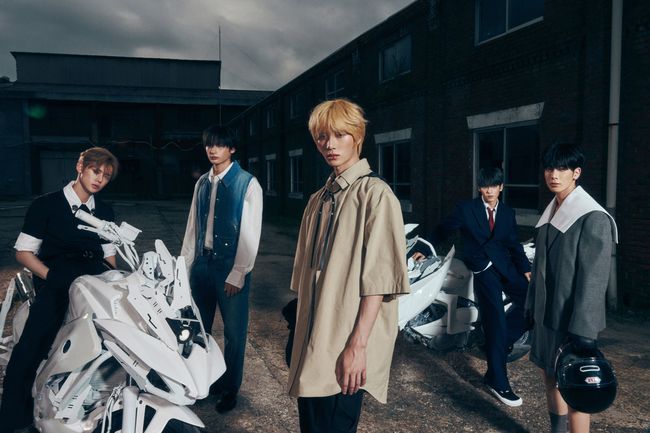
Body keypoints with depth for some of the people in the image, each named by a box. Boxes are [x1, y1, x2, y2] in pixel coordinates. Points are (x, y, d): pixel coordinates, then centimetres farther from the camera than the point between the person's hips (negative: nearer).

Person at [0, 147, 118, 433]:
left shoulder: (105, 211, 20)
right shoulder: (46, 205, 7)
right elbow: (23, 252, 5)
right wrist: (53, 277, -10)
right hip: (55, 279, -3)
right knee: (31, 348, -22)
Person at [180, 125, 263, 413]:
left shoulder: (248, 184, -8)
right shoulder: (202, 183, 8)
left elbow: (250, 234, -10)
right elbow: (192, 227, 12)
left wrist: (237, 275, -12)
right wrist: (184, 265, 10)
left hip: (231, 265, -5)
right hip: (202, 262, 5)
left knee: (233, 330, 6)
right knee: (198, 325, 15)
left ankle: (230, 388, 26)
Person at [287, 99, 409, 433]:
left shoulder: (375, 194, -9)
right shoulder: (319, 200, 13)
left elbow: (378, 277, -15)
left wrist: (358, 345, -19)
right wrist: (304, 337, 14)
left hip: (345, 353, -7)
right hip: (313, 343, 7)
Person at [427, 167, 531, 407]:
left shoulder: (508, 212, 14)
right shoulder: (466, 209, 3)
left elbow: (514, 244, 15)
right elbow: (442, 230, 11)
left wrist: (526, 270, 6)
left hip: (505, 266, 5)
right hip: (483, 269, -5)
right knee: (496, 321, -9)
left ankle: (501, 341, 11)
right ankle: (497, 381, -1)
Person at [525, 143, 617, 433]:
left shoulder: (593, 218, -16)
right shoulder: (551, 211, 8)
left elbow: (593, 279, -20)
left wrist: (583, 331, -22)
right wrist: (532, 308, 14)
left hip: (572, 319, -8)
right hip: (546, 314, 8)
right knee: (550, 375, 18)